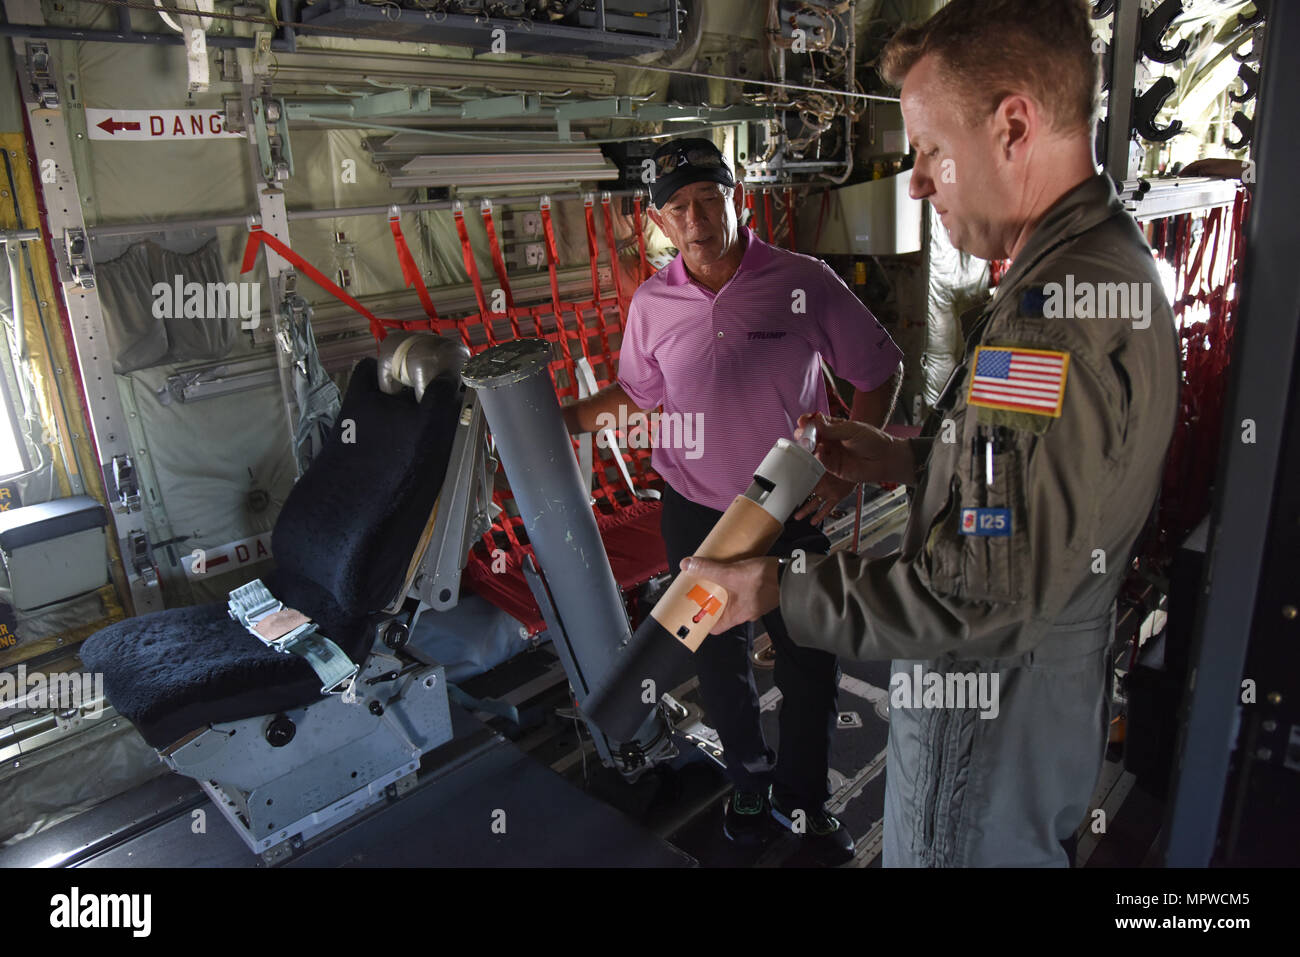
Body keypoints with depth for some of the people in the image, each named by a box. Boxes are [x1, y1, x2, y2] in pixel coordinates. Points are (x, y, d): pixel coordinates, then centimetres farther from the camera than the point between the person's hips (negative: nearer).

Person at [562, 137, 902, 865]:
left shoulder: (805, 282, -12)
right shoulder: (652, 303, -4)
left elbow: (881, 371, -3)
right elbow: (636, 396, 11)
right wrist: (557, 419, -2)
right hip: (696, 512, 2)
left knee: (811, 666, 11)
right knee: (720, 663, 17)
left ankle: (803, 799, 38)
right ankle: (751, 782, 44)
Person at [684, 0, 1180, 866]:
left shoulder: (1056, 315, -31)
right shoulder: (1113, 261, 3)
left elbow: (984, 604, -30)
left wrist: (779, 593, -22)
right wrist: (910, 460, 6)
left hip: (993, 719, -9)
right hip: (1057, 674, 9)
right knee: (1030, 848, 28)